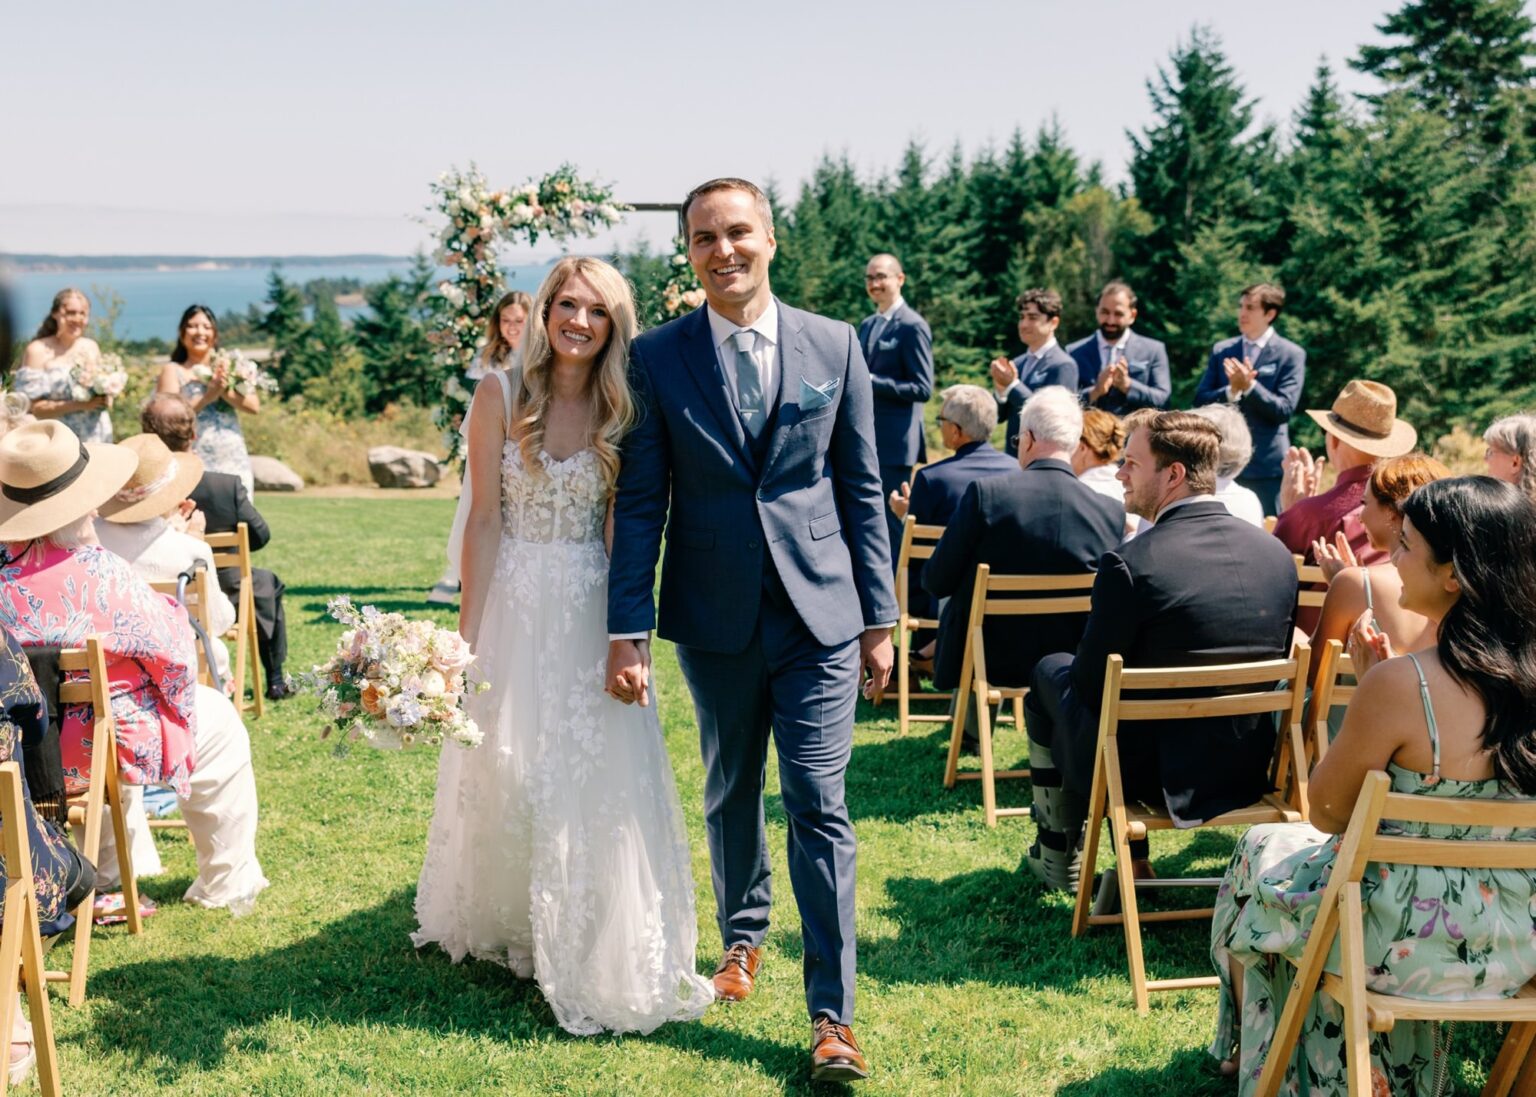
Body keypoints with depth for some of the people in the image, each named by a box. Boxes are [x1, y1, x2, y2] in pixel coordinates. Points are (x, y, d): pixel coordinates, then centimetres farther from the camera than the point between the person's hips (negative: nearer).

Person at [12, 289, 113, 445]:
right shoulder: (38, 351, -4)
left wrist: (105, 399, -4)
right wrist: (79, 405, -18)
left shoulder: (91, 347, 10)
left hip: (98, 437, 4)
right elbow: (33, 407, -8)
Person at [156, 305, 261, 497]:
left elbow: (254, 406, 2)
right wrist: (207, 396, -17)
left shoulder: (227, 366, 14)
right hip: (194, 465, -3)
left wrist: (225, 390, -13)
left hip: (235, 463, 3)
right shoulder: (173, 371, 5)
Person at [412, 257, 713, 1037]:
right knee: (505, 769, 9)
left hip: (593, 613, 1)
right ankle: (501, 921, 30)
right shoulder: (501, 395, -4)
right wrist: (469, 630, -7)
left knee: (596, 777, 0)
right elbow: (485, 517, -5)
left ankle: (590, 949, 12)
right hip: (516, 605, 0)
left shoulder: (622, 410, -1)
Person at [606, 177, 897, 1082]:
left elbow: (863, 489, 4)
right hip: (714, 618, 1)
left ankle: (833, 1015, 0)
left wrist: (880, 617, 4)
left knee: (820, 805, -4)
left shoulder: (834, 346, 1)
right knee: (731, 793, 17)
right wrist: (627, 629, -5)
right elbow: (640, 502, -1)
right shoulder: (657, 357, -1)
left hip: (819, 611, -1)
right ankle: (744, 935, 41)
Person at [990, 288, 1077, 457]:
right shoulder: (1016, 364, 12)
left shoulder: (1063, 365, -9)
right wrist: (1000, 391, -11)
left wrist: (1012, 385, -19)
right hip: (1012, 456, 7)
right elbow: (998, 415, 11)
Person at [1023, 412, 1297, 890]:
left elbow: (1090, 684, -13)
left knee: (1051, 672, 22)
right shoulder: (1277, 554, -4)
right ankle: (1133, 860, 33)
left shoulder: (1129, 563, -22)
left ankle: (1057, 855, 31)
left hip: (1148, 773, -6)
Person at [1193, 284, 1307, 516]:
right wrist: (1231, 391, -16)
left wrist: (1249, 386, -23)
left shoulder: (1291, 355, -4)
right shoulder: (1221, 350, 9)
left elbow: (1284, 409, -11)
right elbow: (1200, 399, 3)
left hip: (1266, 463, -4)